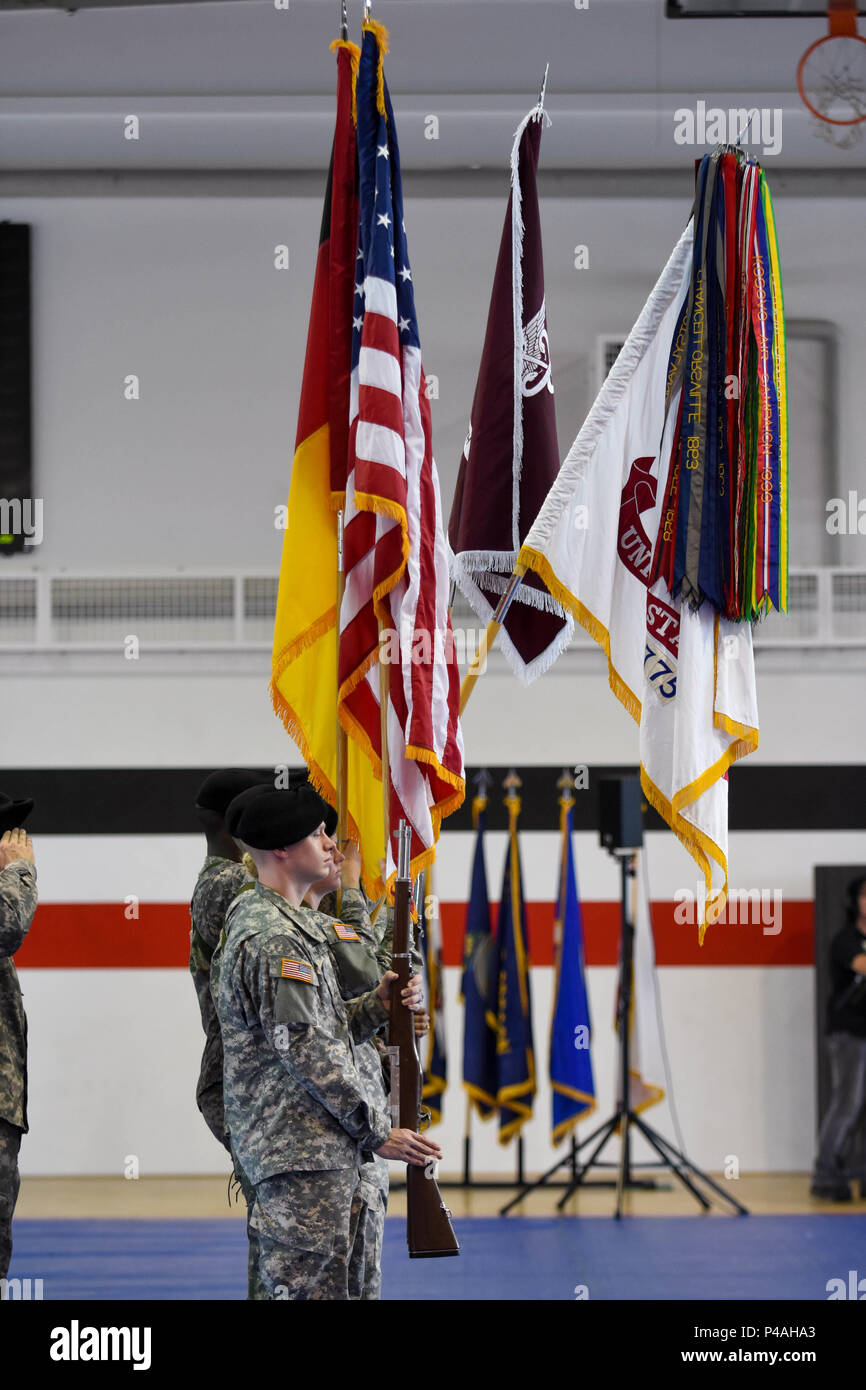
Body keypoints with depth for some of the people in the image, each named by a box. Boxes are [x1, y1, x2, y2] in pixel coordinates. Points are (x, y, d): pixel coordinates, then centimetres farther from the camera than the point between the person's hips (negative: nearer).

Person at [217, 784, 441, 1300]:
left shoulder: (300, 926, 19)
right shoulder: (270, 938, -15)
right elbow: (309, 1050, -18)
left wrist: (379, 1004, 2)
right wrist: (377, 1131, -14)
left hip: (332, 1150, 10)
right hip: (300, 1153, -10)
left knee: (350, 1285, 12)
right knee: (307, 1289, -9)